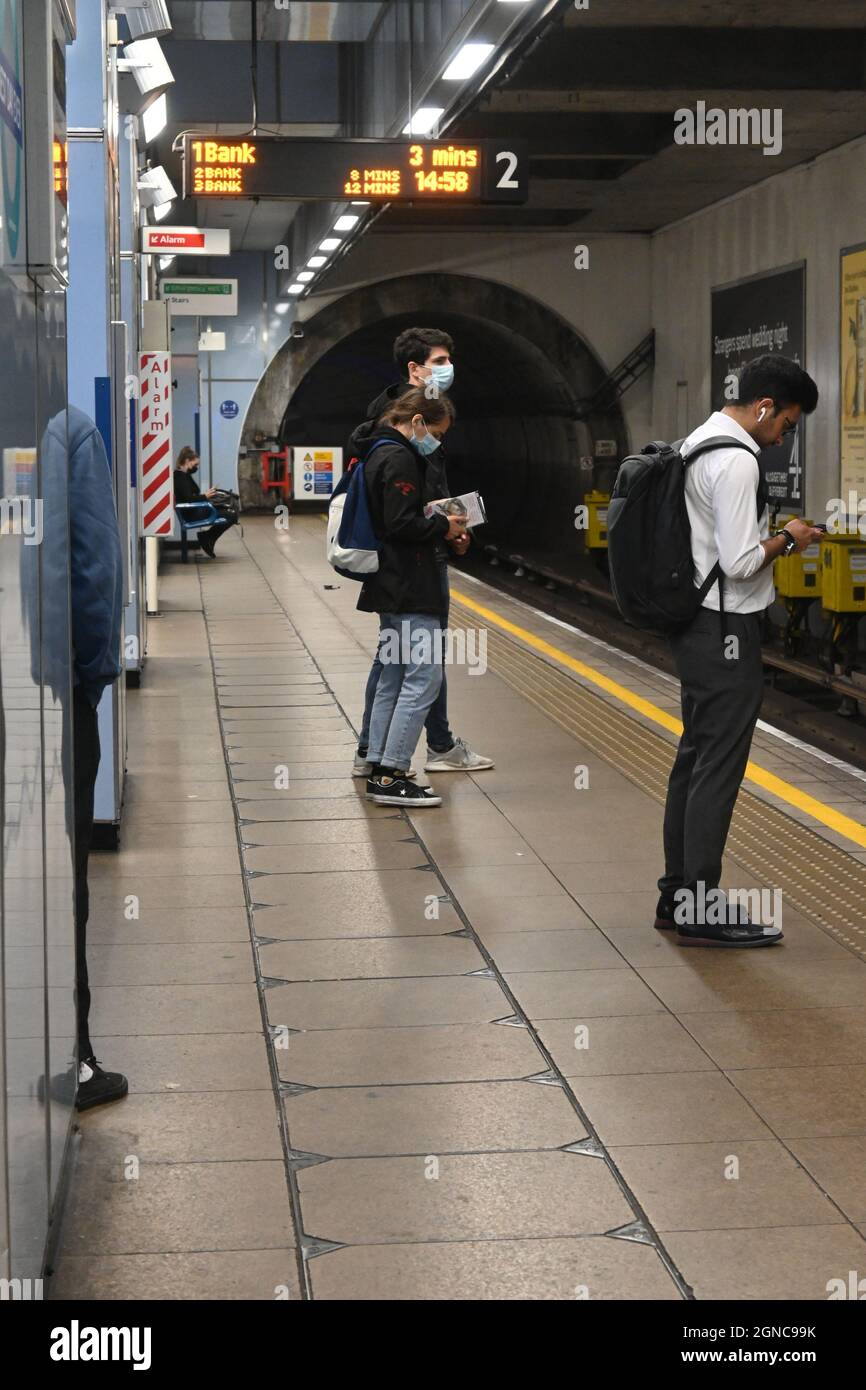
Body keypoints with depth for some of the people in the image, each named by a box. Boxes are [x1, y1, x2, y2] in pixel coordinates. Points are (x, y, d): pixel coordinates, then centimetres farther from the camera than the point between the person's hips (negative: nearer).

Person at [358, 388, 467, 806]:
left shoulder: (379, 453, 17)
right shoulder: (400, 459, -15)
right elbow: (402, 523, -22)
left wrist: (440, 527, 12)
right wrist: (443, 526, -8)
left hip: (389, 584, 11)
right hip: (409, 588, -11)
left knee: (392, 677, 14)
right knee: (425, 675, -9)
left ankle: (379, 770, 18)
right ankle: (391, 776, -9)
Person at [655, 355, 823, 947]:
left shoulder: (700, 443, 13)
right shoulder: (737, 461, -18)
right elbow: (740, 562, -22)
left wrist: (772, 538, 12)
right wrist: (787, 539, -7)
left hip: (695, 625, 10)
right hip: (727, 631, -10)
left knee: (696, 758, 16)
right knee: (719, 766, -5)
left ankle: (678, 895, 23)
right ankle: (702, 911, 1)